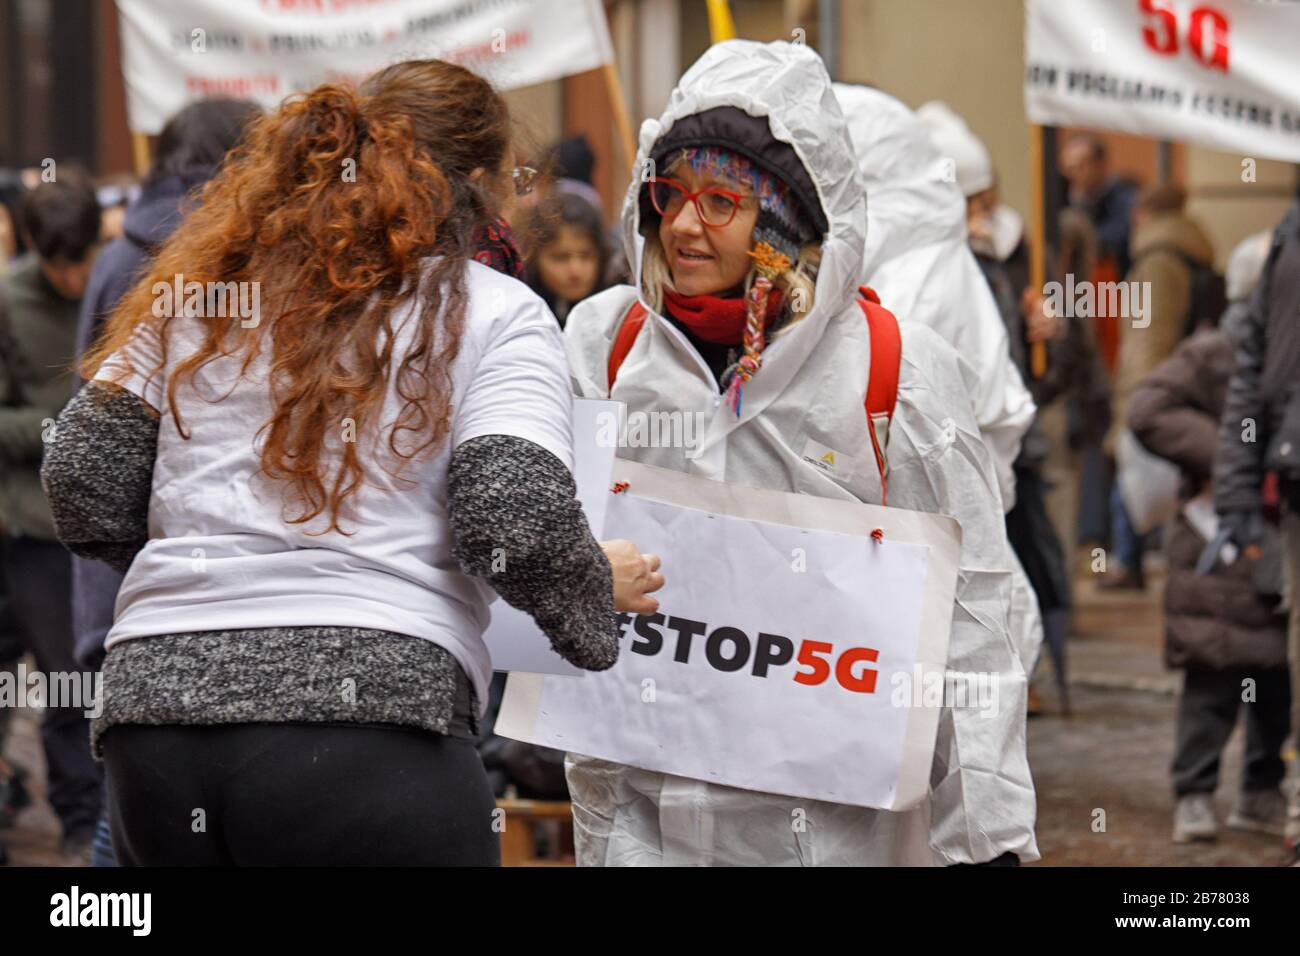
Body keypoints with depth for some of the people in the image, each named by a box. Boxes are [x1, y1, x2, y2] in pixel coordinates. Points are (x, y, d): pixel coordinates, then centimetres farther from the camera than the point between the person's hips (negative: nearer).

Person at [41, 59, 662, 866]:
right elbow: (516, 524, -8)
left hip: (154, 692, 5)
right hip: (368, 705, -5)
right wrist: (602, 591, 12)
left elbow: (84, 482, 13)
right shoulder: (497, 314, 5)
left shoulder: (201, 290, 17)